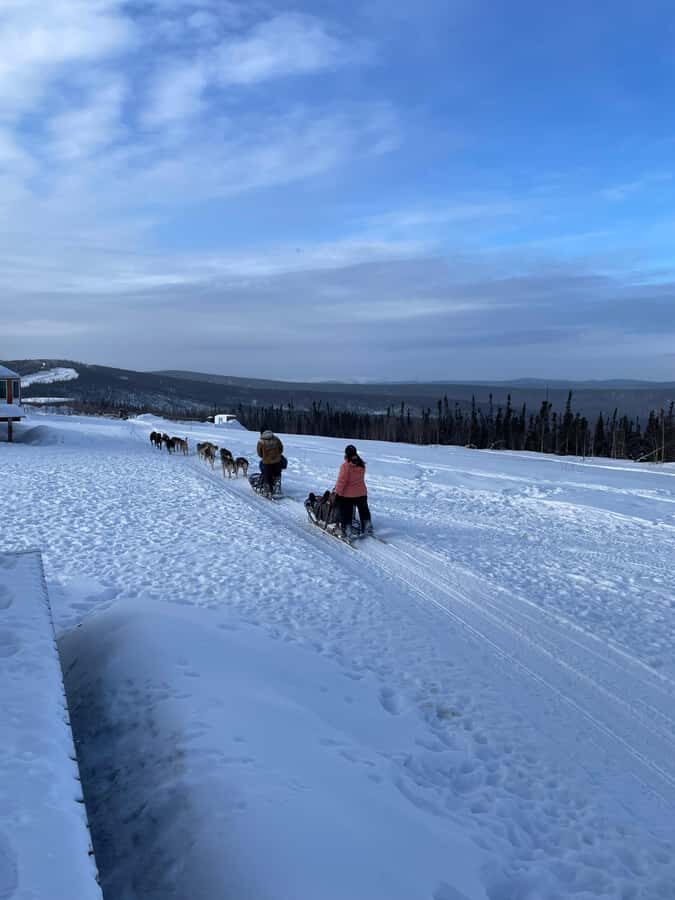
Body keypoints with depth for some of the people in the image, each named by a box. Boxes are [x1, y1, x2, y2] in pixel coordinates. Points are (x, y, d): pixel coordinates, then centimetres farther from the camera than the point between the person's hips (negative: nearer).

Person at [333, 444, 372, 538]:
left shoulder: (345, 465, -21)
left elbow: (342, 480, -20)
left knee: (346, 513, 7)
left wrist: (337, 492, -9)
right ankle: (368, 528, 28)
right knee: (364, 511, 21)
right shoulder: (361, 465, -1)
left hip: (347, 495, -5)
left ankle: (347, 532, 8)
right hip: (362, 493, 5)